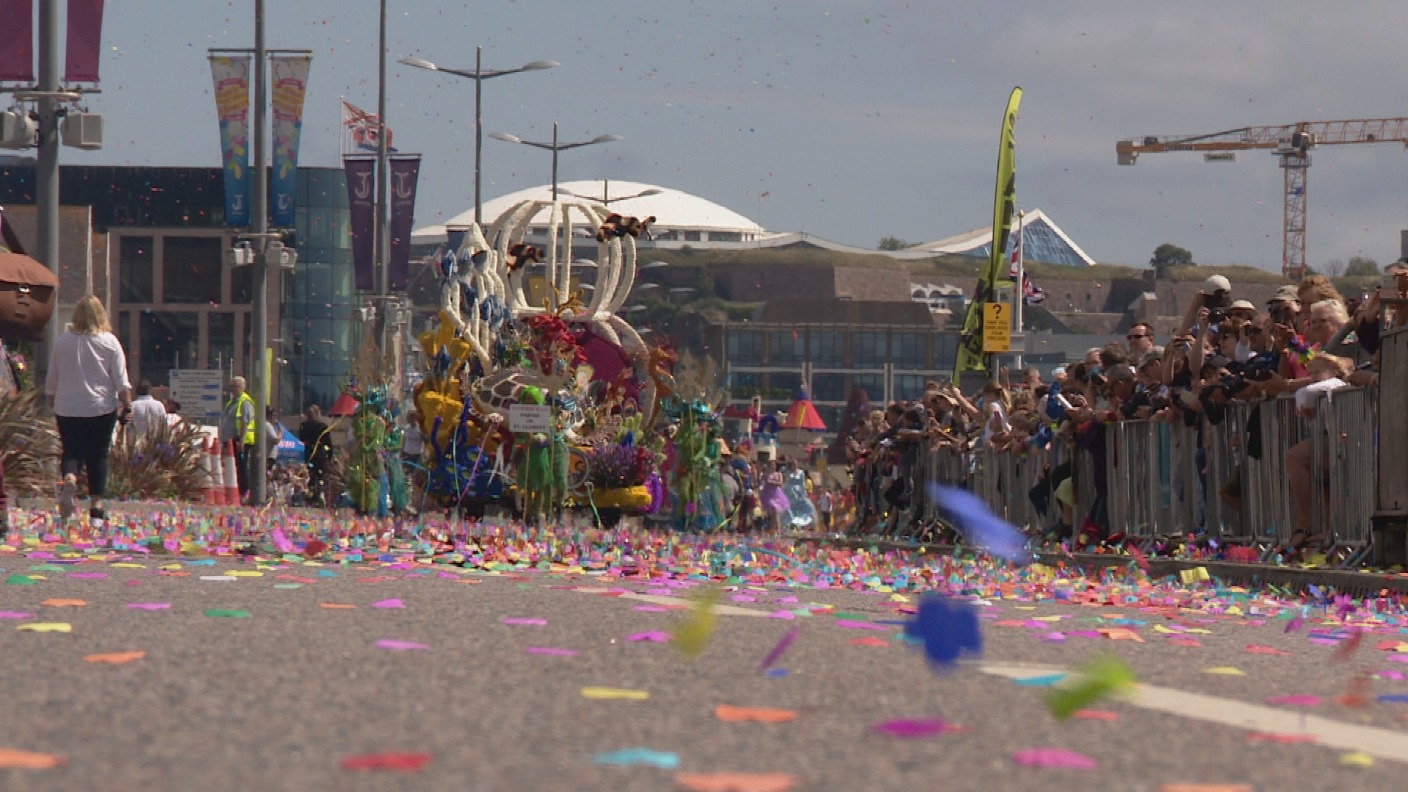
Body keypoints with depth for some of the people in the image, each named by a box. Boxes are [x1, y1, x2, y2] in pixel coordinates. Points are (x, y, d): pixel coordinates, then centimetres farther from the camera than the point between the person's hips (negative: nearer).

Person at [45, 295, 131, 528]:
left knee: (72, 452, 6)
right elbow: (121, 380, -5)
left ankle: (69, 480, -26)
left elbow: (52, 379, 9)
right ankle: (96, 509, 5)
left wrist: (52, 404, 21)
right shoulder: (109, 342, -3)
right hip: (102, 408, -1)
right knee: (98, 457, 7)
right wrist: (127, 404, 2)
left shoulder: (62, 341, 2)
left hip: (67, 410, 1)